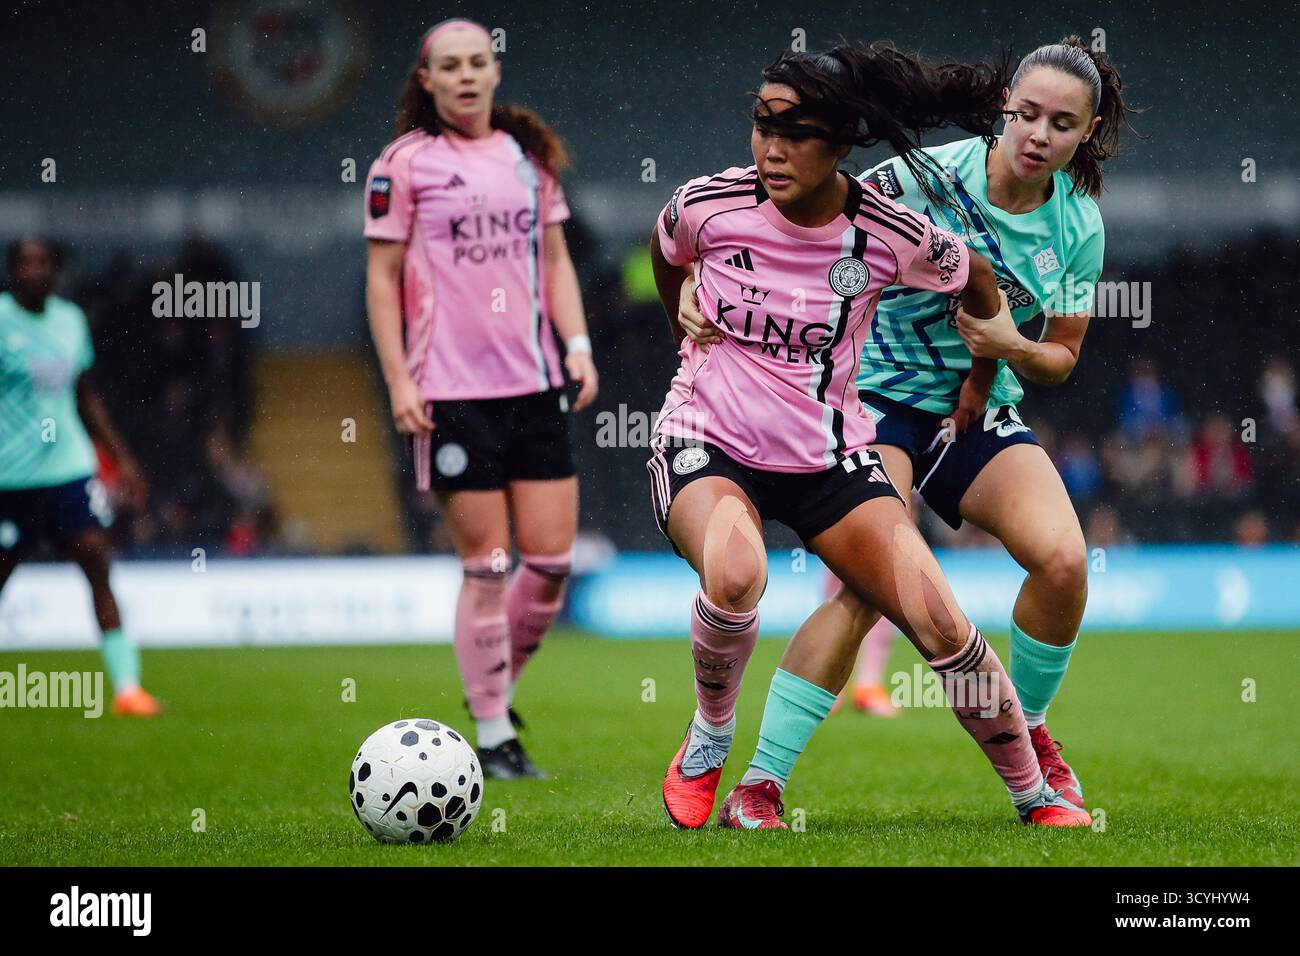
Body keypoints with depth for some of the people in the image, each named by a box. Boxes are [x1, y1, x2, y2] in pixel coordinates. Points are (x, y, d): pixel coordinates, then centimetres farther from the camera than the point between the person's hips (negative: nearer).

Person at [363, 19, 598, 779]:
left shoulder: (530, 156, 12)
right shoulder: (405, 165, -1)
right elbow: (382, 277, -1)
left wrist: (577, 343, 4)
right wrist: (398, 380, -8)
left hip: (536, 384, 5)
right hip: (453, 392, -5)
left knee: (552, 559, 2)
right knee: (487, 565, -4)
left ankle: (500, 685, 25)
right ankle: (493, 736, 7)